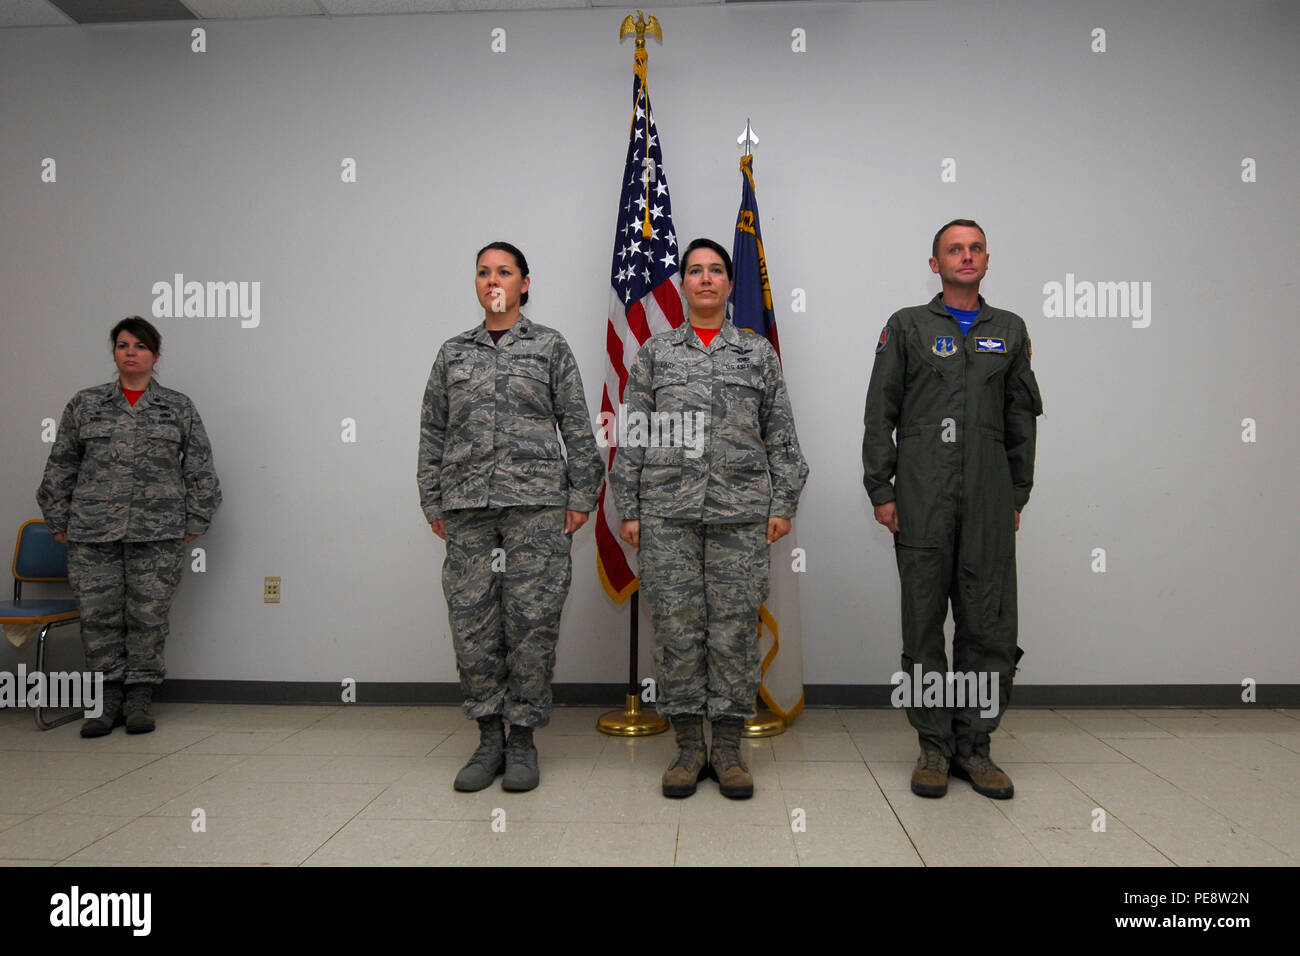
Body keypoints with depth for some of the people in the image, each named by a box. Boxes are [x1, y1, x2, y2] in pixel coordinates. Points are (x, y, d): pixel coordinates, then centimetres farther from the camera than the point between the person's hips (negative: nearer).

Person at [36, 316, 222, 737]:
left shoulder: (179, 408, 8)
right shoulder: (85, 405, 11)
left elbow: (201, 472, 8)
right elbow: (60, 468, 13)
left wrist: (192, 526, 2)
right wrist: (59, 524, 8)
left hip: (158, 536, -1)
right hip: (92, 535, 1)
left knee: (149, 617, 2)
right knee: (99, 618, 3)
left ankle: (139, 700, 15)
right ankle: (108, 701, 16)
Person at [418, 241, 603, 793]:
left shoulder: (550, 347, 9)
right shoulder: (453, 353, 16)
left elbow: (577, 427, 5)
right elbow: (433, 433, 15)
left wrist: (581, 496, -1)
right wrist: (433, 503, 9)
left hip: (537, 504, -2)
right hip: (468, 508, 3)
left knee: (532, 622, -2)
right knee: (472, 624, 2)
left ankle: (522, 740, 12)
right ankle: (488, 741, 15)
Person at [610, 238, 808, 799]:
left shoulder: (759, 353, 13)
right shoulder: (655, 353, 12)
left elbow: (781, 436, 11)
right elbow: (633, 436, 8)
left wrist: (784, 504, 2)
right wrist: (628, 510, 2)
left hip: (742, 511, 0)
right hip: (668, 512, 0)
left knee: (735, 627, 2)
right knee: (676, 627, 2)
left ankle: (728, 750, 15)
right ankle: (688, 748, 15)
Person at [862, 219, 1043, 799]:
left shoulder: (1009, 331, 16)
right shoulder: (907, 327, 7)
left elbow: (1022, 419, 15)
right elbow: (880, 414, 3)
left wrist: (1017, 496, 9)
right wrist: (880, 491, -4)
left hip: (989, 501, 3)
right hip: (922, 500, -2)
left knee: (989, 625, 2)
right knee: (924, 624, 3)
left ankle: (974, 746, 16)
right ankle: (934, 746, 15)